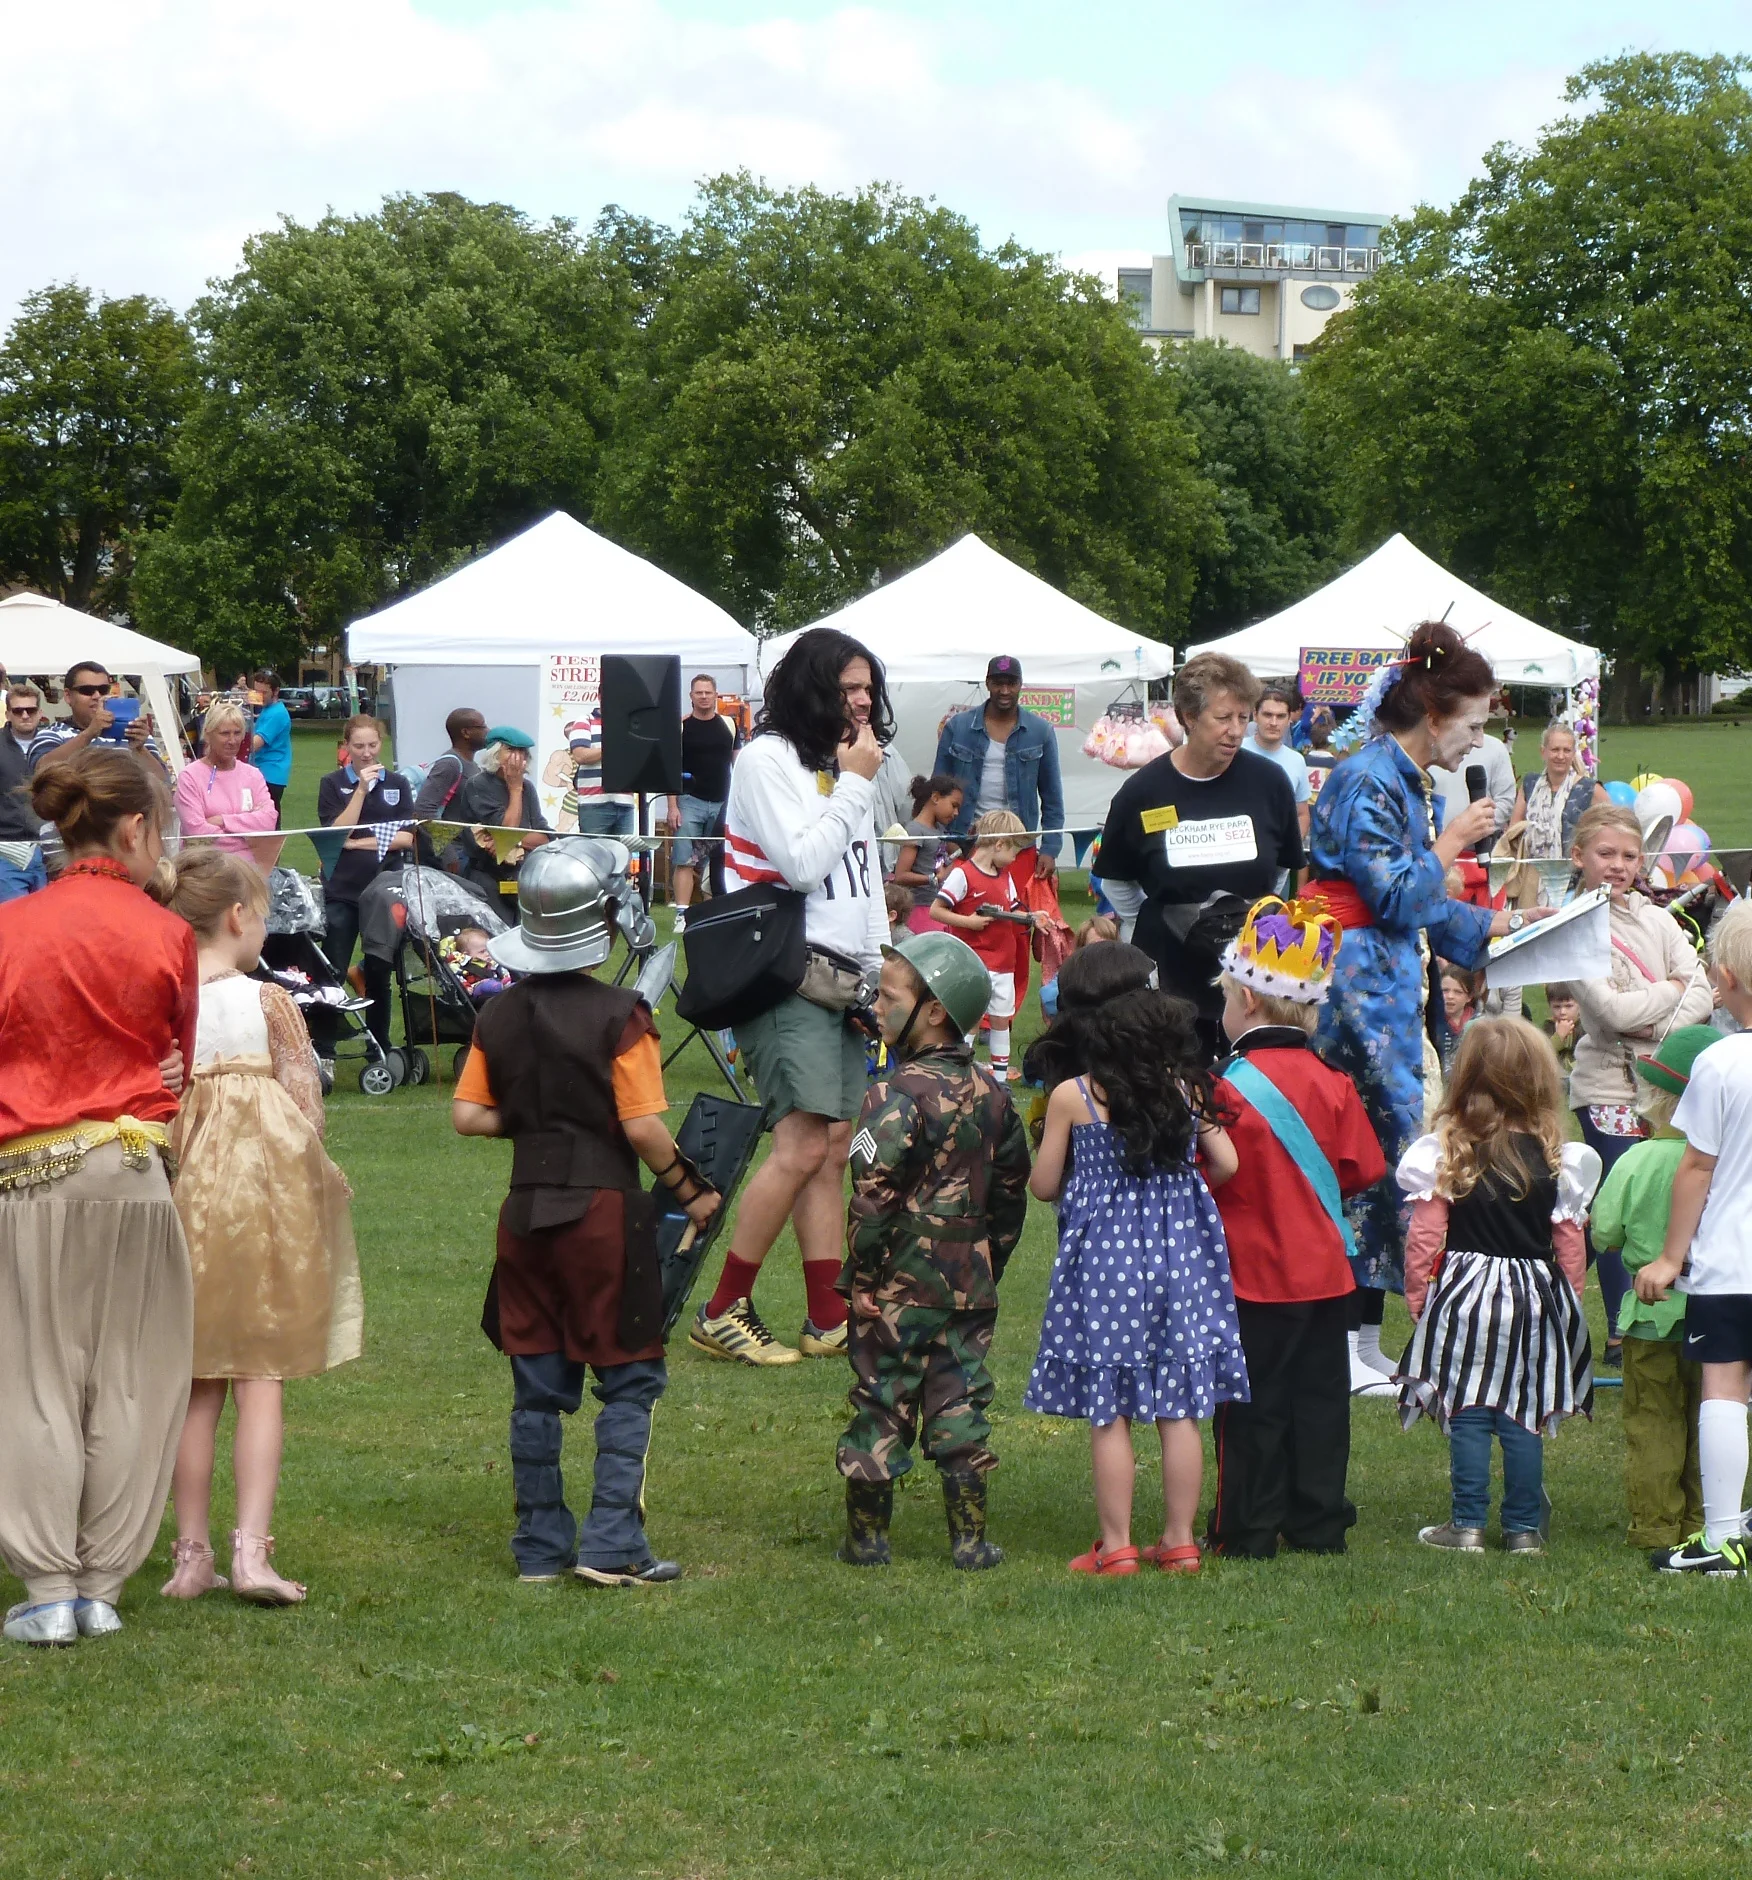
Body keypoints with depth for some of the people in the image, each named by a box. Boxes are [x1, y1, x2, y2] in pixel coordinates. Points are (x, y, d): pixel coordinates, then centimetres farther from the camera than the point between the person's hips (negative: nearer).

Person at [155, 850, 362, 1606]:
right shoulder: (268, 1004, -8)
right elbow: (307, 1114, -8)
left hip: (179, 1198, 3)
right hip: (262, 1196, -3)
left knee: (195, 1386, 11)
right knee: (261, 1379, 2)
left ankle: (191, 1553, 11)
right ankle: (251, 1548, -8)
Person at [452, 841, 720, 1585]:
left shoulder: (499, 1016, 4)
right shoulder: (619, 1015, -13)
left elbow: (467, 1116, 3)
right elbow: (644, 1127, -15)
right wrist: (693, 1190, -2)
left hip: (526, 1210, 5)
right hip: (605, 1211, -5)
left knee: (537, 1388, 11)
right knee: (629, 1382, 3)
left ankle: (541, 1546, 13)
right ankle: (611, 1545, -4)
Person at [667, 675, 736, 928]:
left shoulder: (728, 725, 8)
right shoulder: (681, 727, 0)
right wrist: (672, 807, -9)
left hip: (722, 803, 3)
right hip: (690, 801, -3)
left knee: (721, 861, 7)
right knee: (684, 861, -9)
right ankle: (682, 914, -13)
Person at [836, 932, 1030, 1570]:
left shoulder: (898, 1096, -16)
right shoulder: (989, 1092, 5)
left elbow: (875, 1198, -20)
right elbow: (1013, 1186, 13)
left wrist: (863, 1277, -13)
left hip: (900, 1284, -6)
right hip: (970, 1282, 6)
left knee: (880, 1403, 5)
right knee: (960, 1406, 11)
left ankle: (868, 1537, 12)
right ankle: (970, 1541, 12)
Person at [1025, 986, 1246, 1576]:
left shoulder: (1072, 1097, -8)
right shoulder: (1188, 1091, -1)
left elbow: (1043, 1186, -2)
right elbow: (1226, 1164, 4)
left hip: (1103, 1256, -3)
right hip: (1178, 1253, 3)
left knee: (1108, 1414, 2)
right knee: (1179, 1410, 8)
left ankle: (1116, 1547, 4)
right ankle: (1179, 1541, 12)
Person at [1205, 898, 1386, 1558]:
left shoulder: (1229, 1089, -16)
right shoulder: (1330, 1084, -2)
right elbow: (1364, 1167, 4)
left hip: (1251, 1274, -4)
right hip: (1323, 1270, 5)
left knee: (1253, 1406, 3)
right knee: (1320, 1397, 11)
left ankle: (1248, 1529, 6)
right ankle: (1319, 1523, 15)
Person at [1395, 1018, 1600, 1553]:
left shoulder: (1445, 1152, -6)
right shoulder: (1557, 1159, -2)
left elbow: (1424, 1236, -6)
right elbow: (1569, 1243, 2)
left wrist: (1416, 1297, 5)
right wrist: (1568, 1305, 14)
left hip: (1463, 1295, -1)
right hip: (1535, 1301, 1)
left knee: (1466, 1414, 4)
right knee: (1524, 1417, 7)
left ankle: (1468, 1525, 6)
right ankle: (1524, 1528, 10)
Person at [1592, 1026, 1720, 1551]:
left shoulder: (1636, 1162, -14)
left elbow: (1604, 1232, -5)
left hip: (1652, 1311, -2)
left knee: (1653, 1423, 7)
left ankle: (1655, 1524, 8)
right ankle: (1700, 1522, 17)